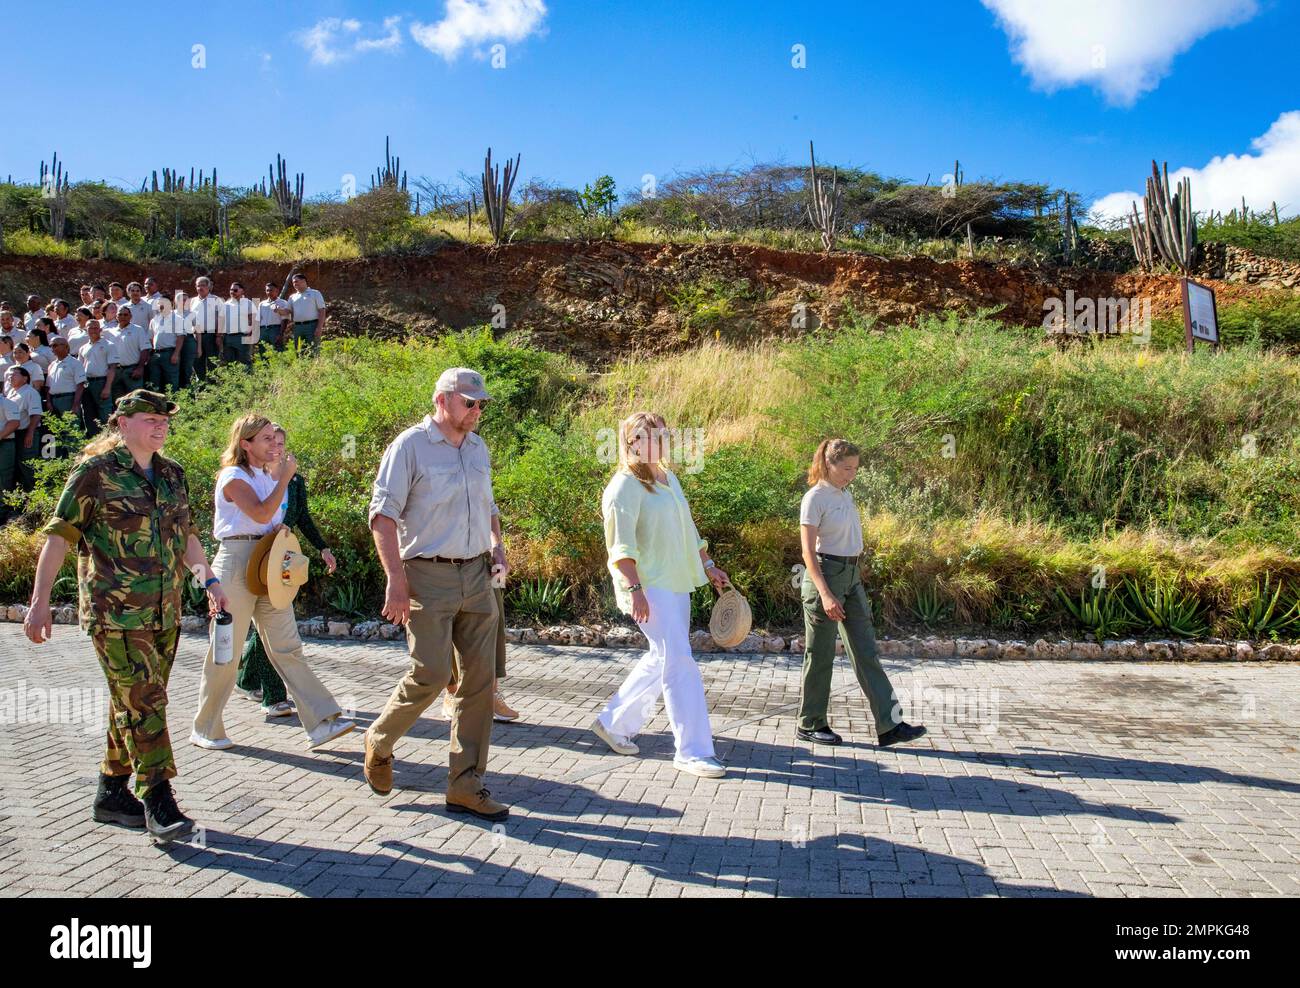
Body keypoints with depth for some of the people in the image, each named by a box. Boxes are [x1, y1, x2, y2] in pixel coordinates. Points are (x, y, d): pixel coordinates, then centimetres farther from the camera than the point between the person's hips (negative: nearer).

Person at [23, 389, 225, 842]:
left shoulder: (172, 474, 13)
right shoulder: (96, 471, -4)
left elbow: (185, 533, 22)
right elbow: (60, 534, -4)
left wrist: (209, 579, 13)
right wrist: (39, 601, -7)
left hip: (165, 612, 6)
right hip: (116, 611, -6)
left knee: (132, 703, 13)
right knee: (143, 701, -10)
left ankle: (111, 794, 25)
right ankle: (158, 802, -5)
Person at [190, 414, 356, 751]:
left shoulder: (266, 476, 17)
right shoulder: (233, 477, -7)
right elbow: (262, 513, -23)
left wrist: (280, 530, 5)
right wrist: (285, 476, -14)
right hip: (237, 561, -7)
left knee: (287, 647, 0)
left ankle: (321, 722, -5)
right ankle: (205, 730, 17)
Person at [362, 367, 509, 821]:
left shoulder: (478, 448, 15)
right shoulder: (411, 445, -6)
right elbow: (383, 514, -10)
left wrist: (496, 546, 7)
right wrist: (396, 580, -17)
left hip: (477, 576, 6)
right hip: (429, 575, -6)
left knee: (479, 679, 3)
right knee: (430, 674, -9)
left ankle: (466, 785, 13)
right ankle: (379, 741, 21)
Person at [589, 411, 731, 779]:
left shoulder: (669, 479, 16)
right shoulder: (625, 486, -11)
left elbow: (687, 530, 25)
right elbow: (621, 546, -17)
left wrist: (708, 566, 23)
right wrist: (634, 589, -24)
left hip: (676, 583, 9)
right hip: (649, 586, -9)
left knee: (661, 659, 13)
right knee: (679, 662, -10)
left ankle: (614, 722, 29)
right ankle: (692, 751, -4)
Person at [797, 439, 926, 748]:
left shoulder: (846, 495, 13)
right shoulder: (815, 498, -11)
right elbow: (808, 552, -16)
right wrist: (824, 593, -23)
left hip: (852, 576, 8)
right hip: (825, 574, -8)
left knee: (866, 651, 5)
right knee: (820, 654, 2)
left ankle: (890, 724, 6)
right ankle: (810, 725, 16)